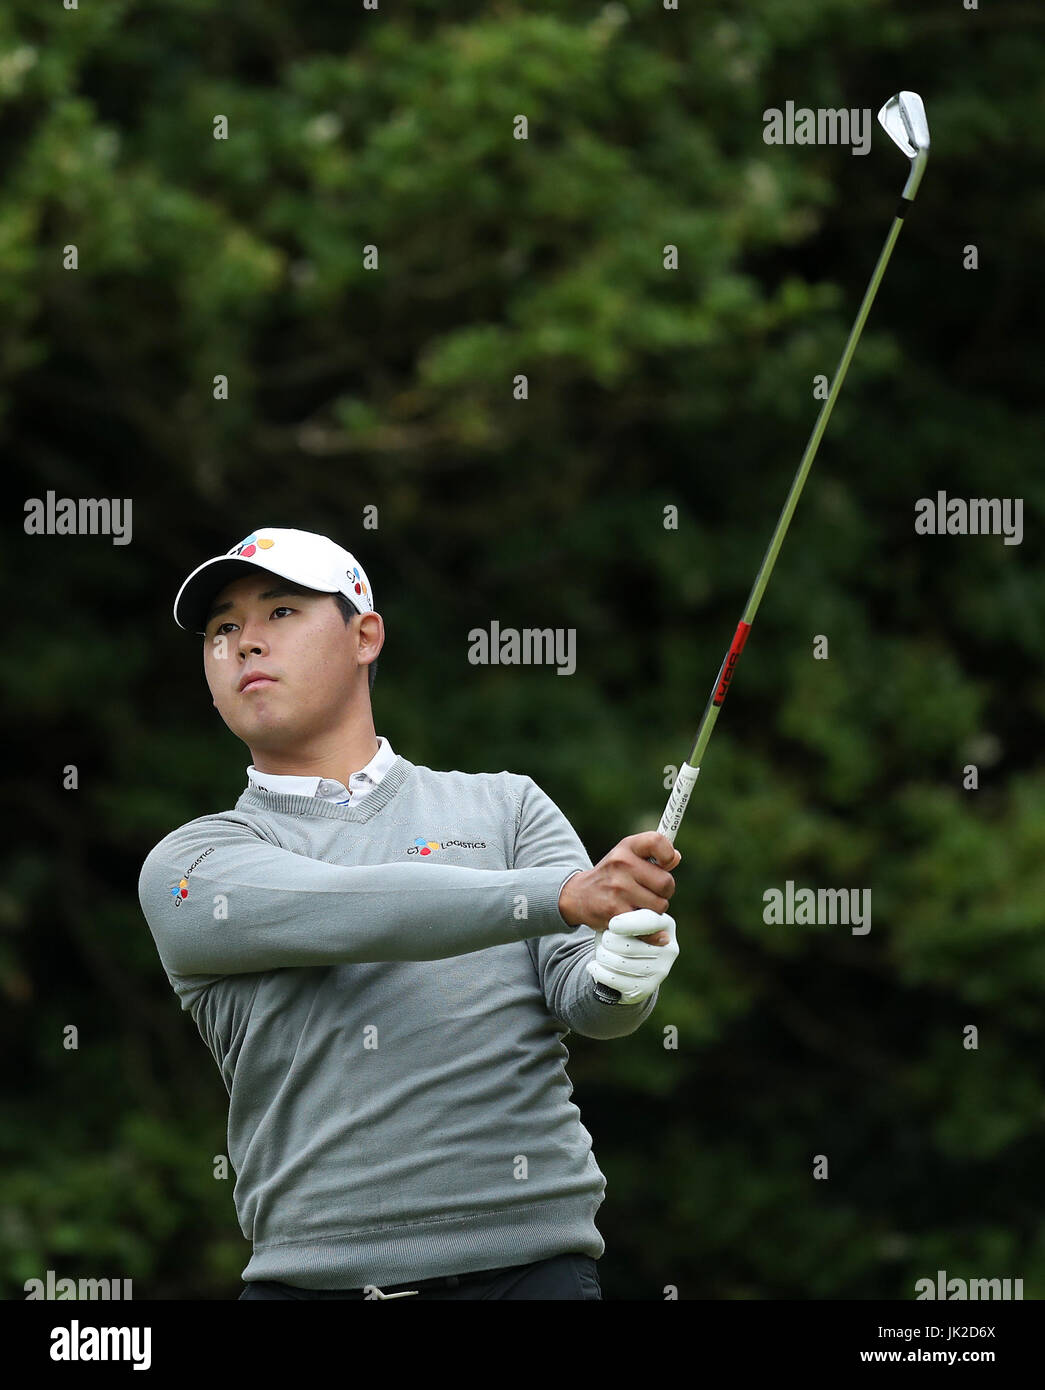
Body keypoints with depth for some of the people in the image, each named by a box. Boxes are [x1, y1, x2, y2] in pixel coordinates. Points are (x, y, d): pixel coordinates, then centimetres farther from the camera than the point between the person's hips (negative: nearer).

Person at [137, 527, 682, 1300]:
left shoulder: (506, 807, 13)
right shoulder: (186, 867, 7)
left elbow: (579, 992, 1)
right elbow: (350, 913, -11)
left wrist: (621, 976, -24)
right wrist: (565, 895, -24)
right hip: (311, 1273, 0)